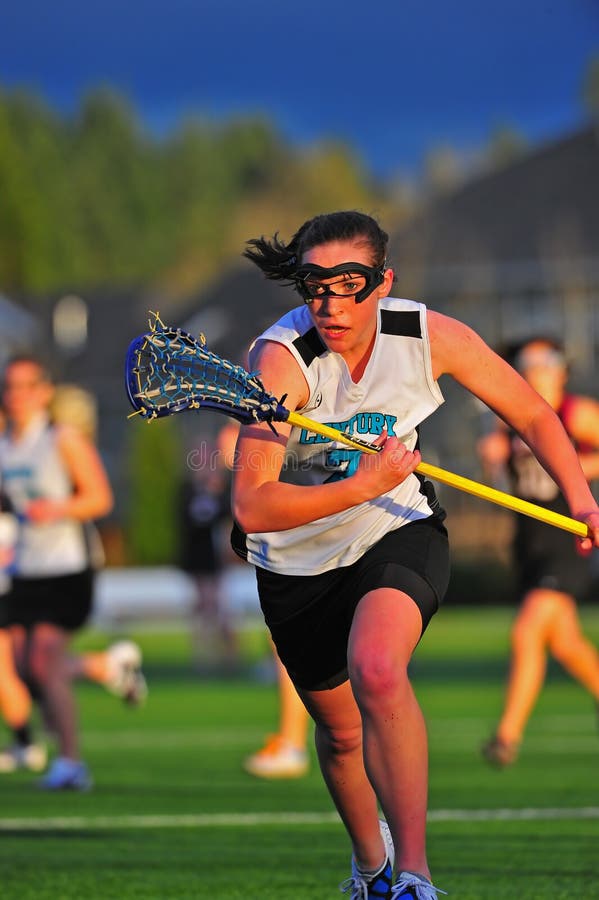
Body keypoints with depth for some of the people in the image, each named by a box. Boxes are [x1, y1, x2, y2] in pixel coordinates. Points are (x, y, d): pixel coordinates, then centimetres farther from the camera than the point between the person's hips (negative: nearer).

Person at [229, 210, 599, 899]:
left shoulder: (431, 338, -18)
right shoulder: (282, 358, -27)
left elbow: (532, 415, 1)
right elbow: (251, 507, -35)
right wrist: (364, 486, -42)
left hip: (398, 537, 0)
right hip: (298, 562, 0)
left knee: (376, 672, -31)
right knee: (340, 731, 17)